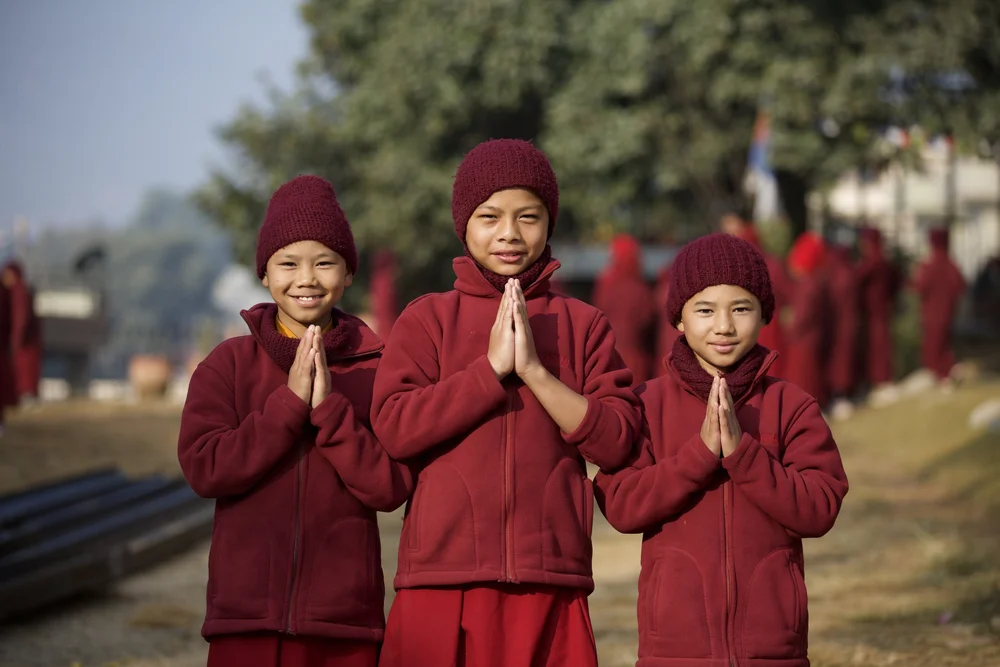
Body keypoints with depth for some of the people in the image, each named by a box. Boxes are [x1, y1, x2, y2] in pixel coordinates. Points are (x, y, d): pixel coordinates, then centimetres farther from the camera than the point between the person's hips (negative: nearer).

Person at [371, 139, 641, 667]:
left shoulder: (583, 325, 11)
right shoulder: (427, 319, 9)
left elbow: (616, 441, 0)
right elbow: (393, 427, -5)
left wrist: (534, 370, -9)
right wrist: (492, 367, -9)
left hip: (548, 583, 1)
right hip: (443, 578, -1)